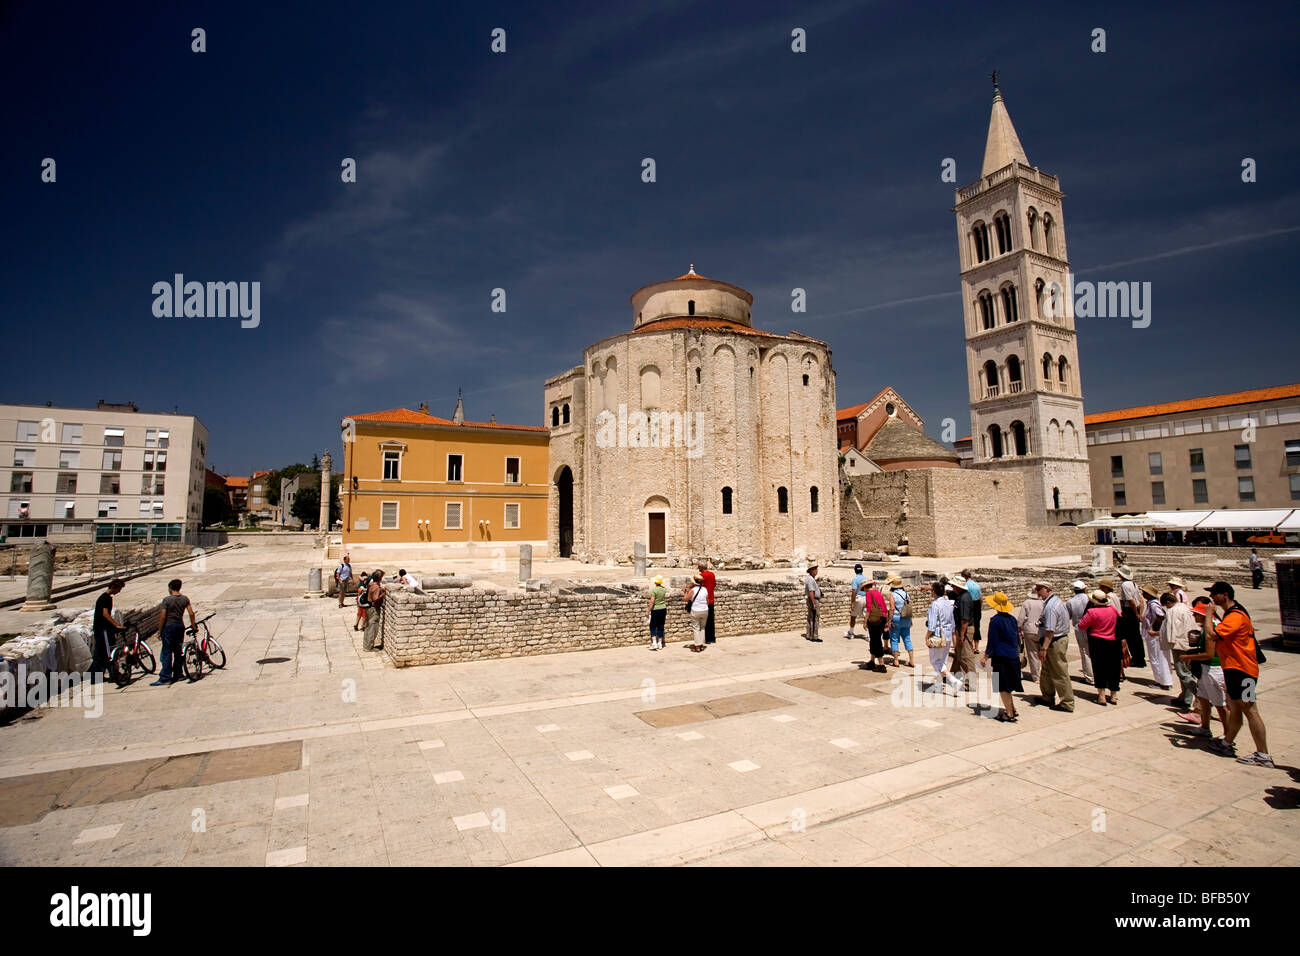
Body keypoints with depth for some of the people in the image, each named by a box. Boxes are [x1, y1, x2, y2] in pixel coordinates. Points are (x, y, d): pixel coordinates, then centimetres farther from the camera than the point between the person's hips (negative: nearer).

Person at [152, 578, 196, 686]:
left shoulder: (167, 600, -11)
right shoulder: (185, 599, 4)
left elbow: (162, 617, -13)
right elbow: (191, 613, 1)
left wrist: (159, 631, -5)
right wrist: (193, 626, 13)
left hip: (168, 626, -5)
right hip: (180, 626, 5)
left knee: (167, 653, -3)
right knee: (178, 652, 13)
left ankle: (165, 677, -4)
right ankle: (177, 675, 19)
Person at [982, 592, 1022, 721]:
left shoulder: (995, 621, -15)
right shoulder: (1012, 619, 6)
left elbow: (992, 642, -13)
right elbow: (1018, 639, 15)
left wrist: (985, 657, -5)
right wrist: (1017, 653, 29)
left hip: (1001, 657, -8)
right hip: (1013, 657, 8)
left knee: (1003, 687, 1)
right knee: (1007, 686, 20)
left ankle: (1009, 714, 4)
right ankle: (1012, 709, 28)